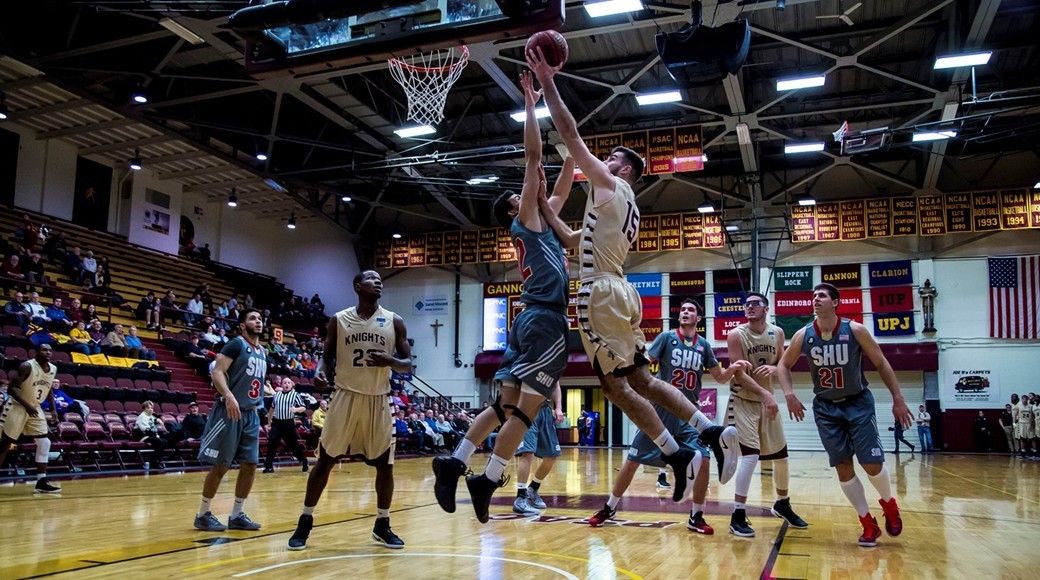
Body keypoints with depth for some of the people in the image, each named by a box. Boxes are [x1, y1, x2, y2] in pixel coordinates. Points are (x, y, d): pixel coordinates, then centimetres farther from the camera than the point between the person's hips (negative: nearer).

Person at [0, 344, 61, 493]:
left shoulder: (53, 369, 2)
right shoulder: (27, 366, -19)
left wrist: (54, 409, 8)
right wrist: (27, 405, -28)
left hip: (35, 409, 7)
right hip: (17, 407, -7)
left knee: (44, 443, 0)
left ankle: (42, 482, 3)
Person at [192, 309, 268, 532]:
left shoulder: (262, 352, 16)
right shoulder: (236, 344, -8)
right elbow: (217, 373, -19)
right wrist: (228, 396, -34)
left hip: (251, 414, 8)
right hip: (230, 412, -8)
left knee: (250, 465, 5)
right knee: (220, 465, -3)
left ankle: (237, 515, 15)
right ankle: (203, 515, 10)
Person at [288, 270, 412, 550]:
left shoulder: (394, 322, 3)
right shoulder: (339, 319, 2)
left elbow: (407, 364, 5)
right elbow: (328, 356, 9)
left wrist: (390, 361, -17)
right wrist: (320, 371, -13)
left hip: (378, 400, 1)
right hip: (346, 396, -1)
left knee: (385, 464, 3)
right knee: (325, 461, 2)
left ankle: (382, 525, 20)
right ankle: (305, 522, 16)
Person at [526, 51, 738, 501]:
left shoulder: (610, 185, 1)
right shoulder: (625, 208, 26)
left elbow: (571, 135, -6)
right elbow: (573, 240, 31)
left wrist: (548, 85, -2)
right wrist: (542, 206, 30)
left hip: (601, 294, -9)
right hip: (618, 292, 9)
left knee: (616, 387, -5)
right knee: (641, 382, 11)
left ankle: (677, 455, -4)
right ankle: (712, 433, 5)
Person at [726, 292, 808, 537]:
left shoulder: (777, 333, 1)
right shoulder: (736, 335, -14)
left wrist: (774, 368, -17)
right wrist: (764, 394, -29)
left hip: (768, 400, 6)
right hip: (744, 400, -6)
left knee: (781, 456, 14)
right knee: (750, 455, -17)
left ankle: (782, 504, 37)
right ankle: (738, 516, -12)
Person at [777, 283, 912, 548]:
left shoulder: (855, 330, -14)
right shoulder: (803, 336, -8)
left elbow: (881, 364, -6)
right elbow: (784, 364, 6)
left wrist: (898, 399, -7)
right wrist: (789, 394, -9)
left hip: (858, 404, -2)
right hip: (826, 408, 2)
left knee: (872, 464, -7)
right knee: (843, 468, 1)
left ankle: (889, 505, 25)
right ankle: (869, 524, 14)